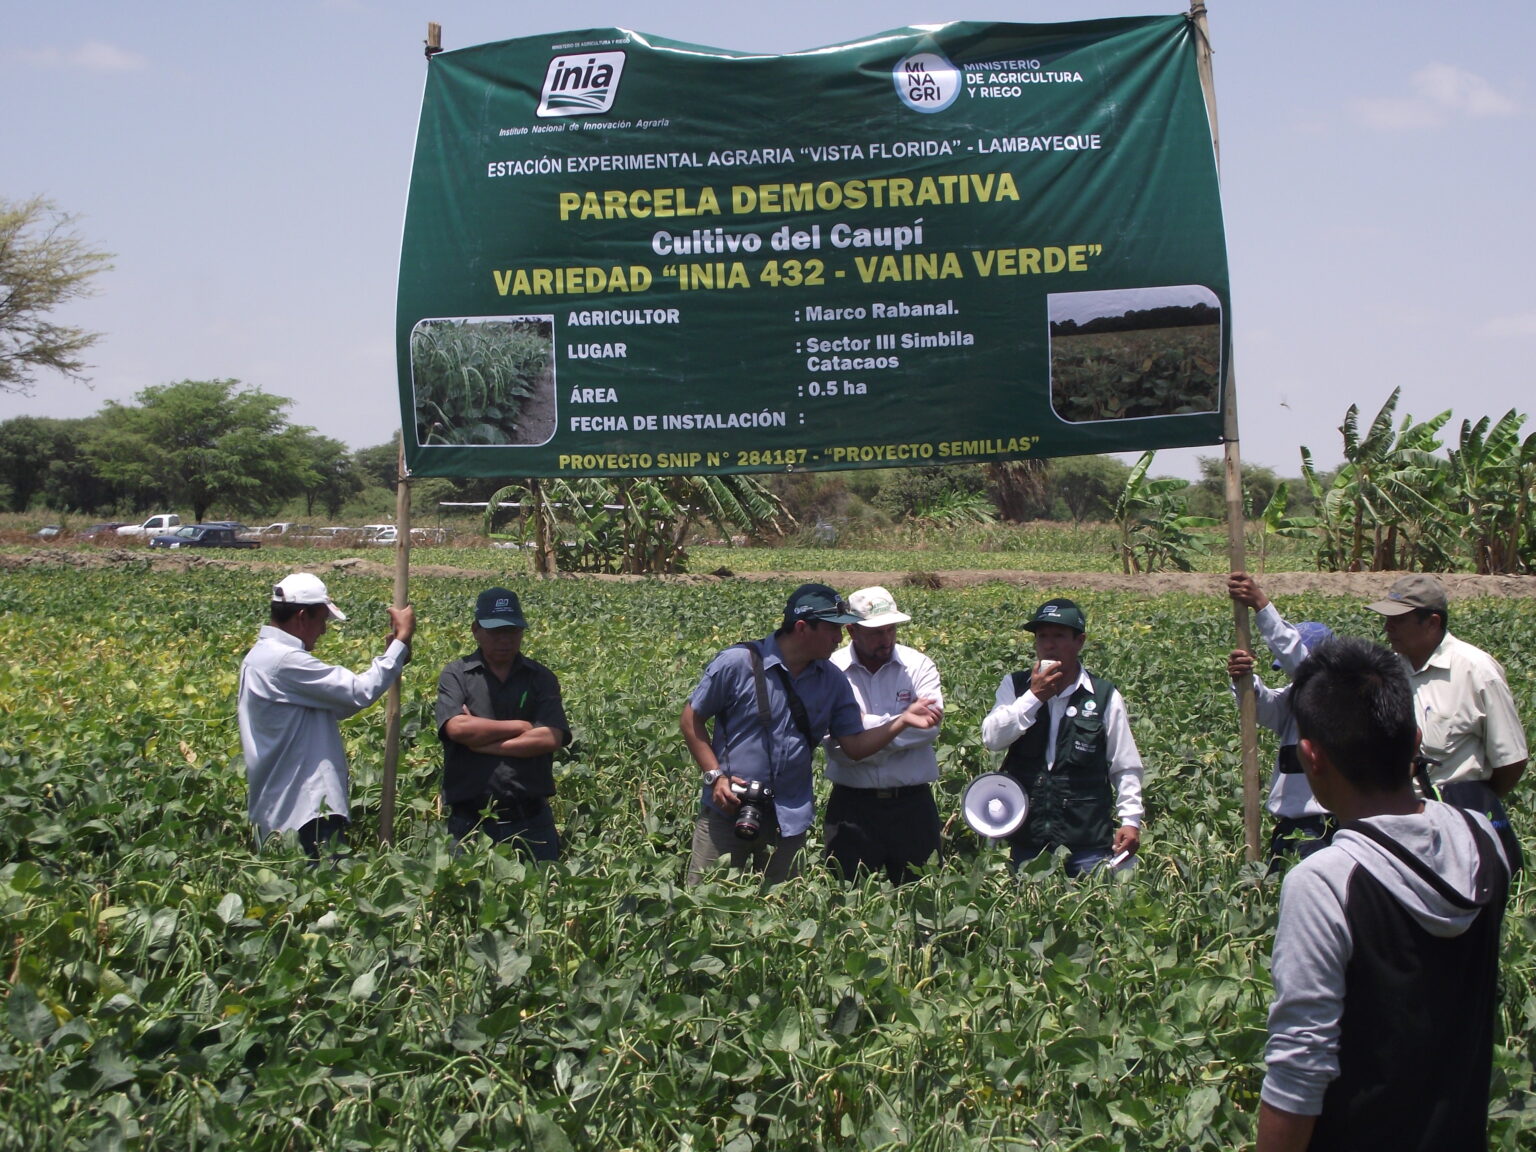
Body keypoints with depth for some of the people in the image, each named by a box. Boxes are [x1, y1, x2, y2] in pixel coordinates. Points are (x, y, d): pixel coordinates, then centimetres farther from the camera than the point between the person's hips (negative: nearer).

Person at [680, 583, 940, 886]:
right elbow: (691, 720, -2)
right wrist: (715, 776, -11)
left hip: (789, 821, 4)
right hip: (726, 809, -3)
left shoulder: (832, 681, 2)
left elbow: (856, 746, 3)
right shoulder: (737, 664, -11)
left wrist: (902, 721, -12)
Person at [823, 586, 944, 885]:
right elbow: (838, 745, -12)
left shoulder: (918, 665, 4)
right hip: (852, 806, -1)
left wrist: (867, 726, -14)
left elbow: (930, 726, -11)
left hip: (913, 805, 1)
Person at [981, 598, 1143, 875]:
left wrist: (1131, 819, -3)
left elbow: (1125, 767, 4)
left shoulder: (1104, 696, -1)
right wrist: (1034, 697, -14)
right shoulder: (1015, 687, 4)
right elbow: (992, 738, -9)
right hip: (1027, 837, 2)